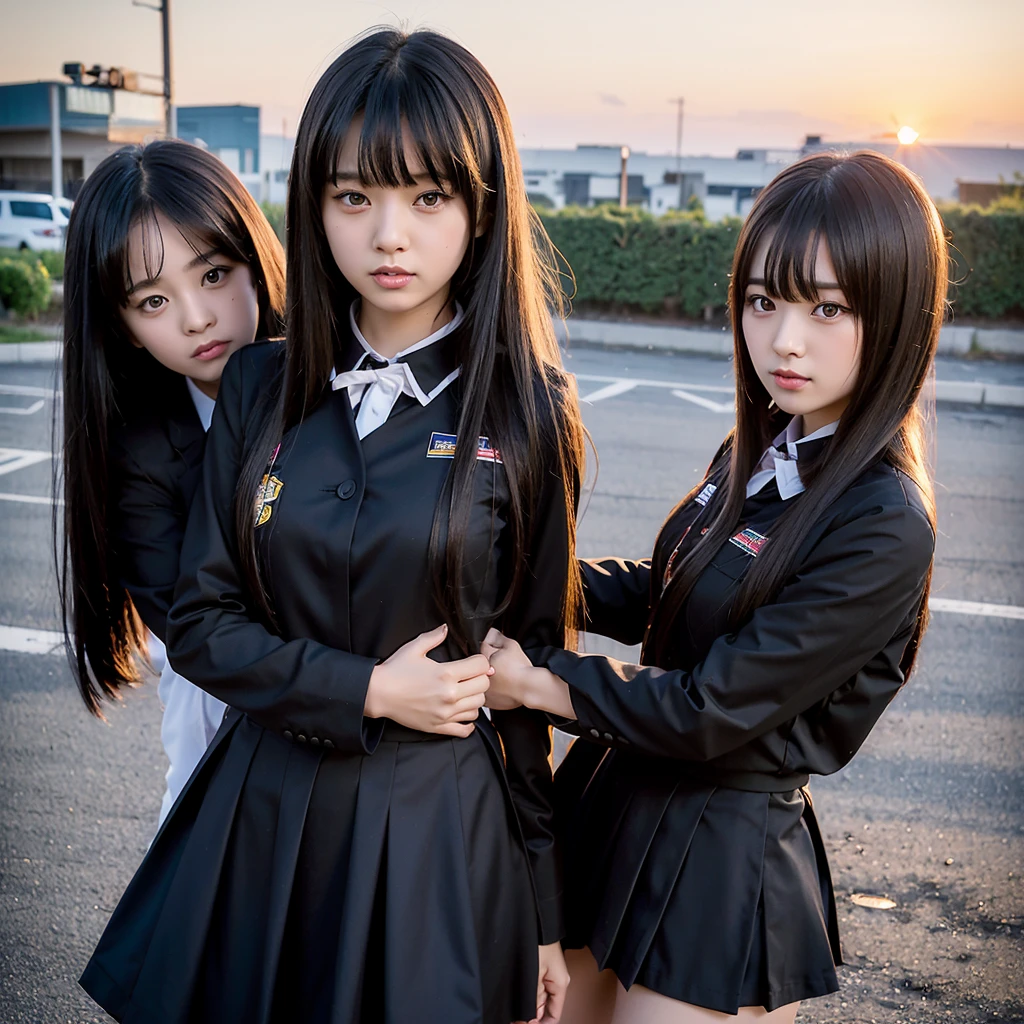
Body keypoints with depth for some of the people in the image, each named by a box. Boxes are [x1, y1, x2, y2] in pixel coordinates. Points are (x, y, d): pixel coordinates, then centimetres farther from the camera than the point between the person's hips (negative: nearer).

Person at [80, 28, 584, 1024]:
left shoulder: (525, 416, -9)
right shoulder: (259, 388, -1)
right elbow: (199, 622, 1)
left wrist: (544, 915, 1)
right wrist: (367, 691, -13)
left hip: (437, 828, -2)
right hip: (261, 808, 3)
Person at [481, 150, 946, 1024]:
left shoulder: (883, 528, -25)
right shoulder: (761, 452, 1)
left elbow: (711, 710, -23)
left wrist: (537, 681, -14)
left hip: (721, 859, -8)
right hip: (622, 792, 8)